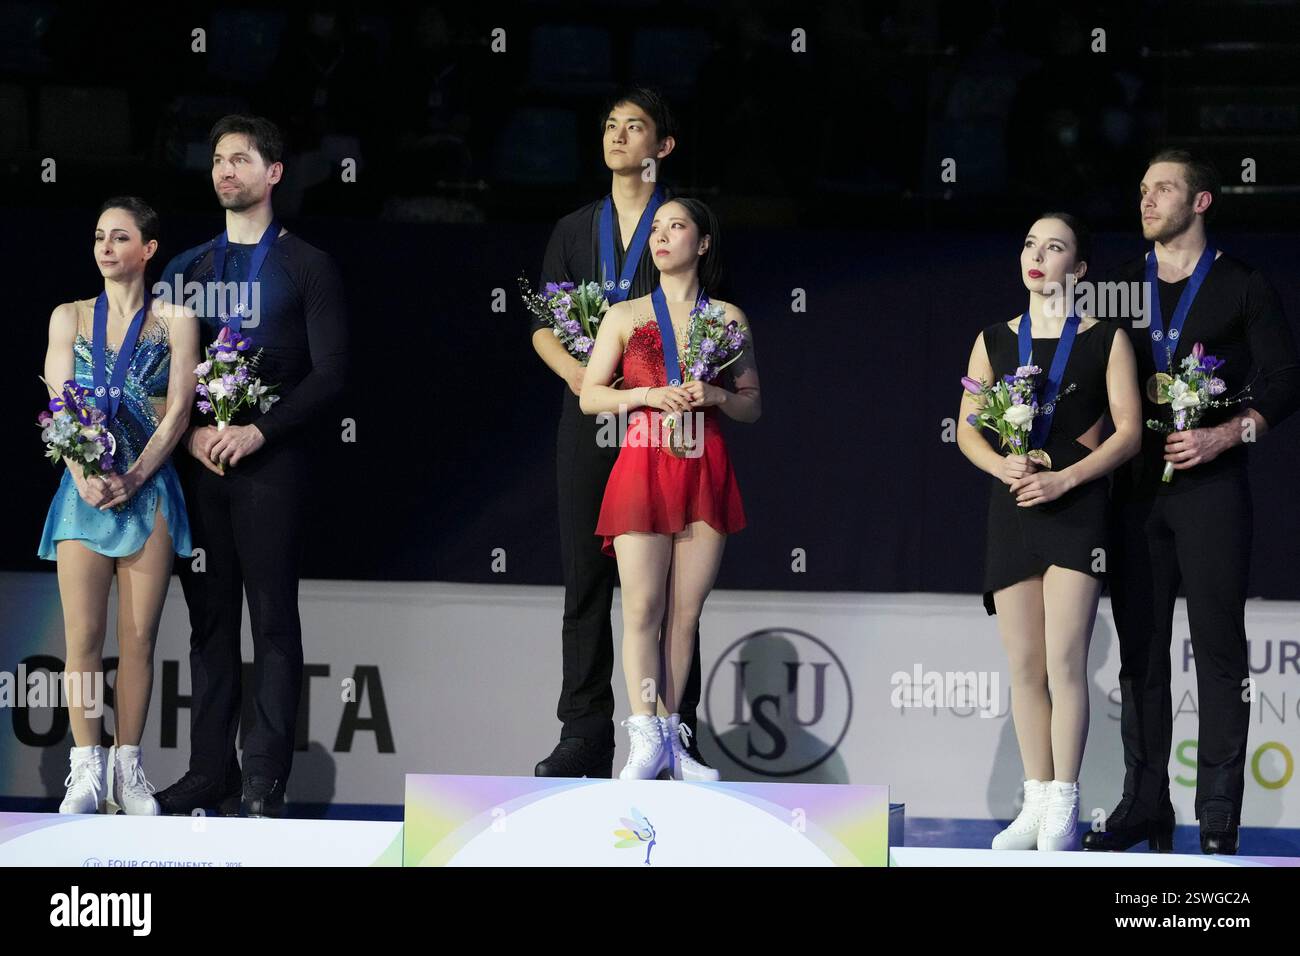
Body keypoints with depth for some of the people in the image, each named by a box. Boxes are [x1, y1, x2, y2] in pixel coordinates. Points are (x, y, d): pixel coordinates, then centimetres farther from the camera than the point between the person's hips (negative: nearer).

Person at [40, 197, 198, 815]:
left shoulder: (174, 320, 4)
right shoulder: (70, 318, 10)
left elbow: (178, 411, -2)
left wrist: (133, 480, -13)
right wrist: (86, 479, -13)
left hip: (148, 487, -1)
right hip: (84, 491, 1)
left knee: (139, 637, -1)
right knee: (82, 636, -5)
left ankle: (128, 769, 6)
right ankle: (87, 770, -3)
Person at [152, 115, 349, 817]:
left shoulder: (306, 267, 5)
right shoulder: (188, 268, 15)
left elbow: (329, 373, -3)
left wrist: (258, 431, -14)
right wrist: (191, 433, -6)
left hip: (271, 463, -4)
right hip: (198, 463, 4)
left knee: (273, 621, -5)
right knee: (209, 621, 4)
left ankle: (264, 781, -6)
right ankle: (211, 772, 6)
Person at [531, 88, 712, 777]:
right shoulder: (575, 230, 18)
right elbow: (543, 325, 13)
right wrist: (576, 372, -7)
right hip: (590, 415, 3)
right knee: (586, 578, 1)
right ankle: (585, 736, 2)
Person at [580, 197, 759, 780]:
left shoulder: (728, 318, 11)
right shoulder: (625, 316, 9)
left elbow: (752, 405, 13)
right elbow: (589, 396, 7)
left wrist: (715, 395, -7)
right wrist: (646, 394, -9)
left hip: (705, 470, 1)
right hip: (644, 468, -1)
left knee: (686, 611, 1)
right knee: (643, 608, -10)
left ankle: (670, 740, 5)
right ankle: (646, 740, -11)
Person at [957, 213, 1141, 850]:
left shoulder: (1105, 341, 2)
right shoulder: (994, 341, 12)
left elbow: (1129, 431, -3)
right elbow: (967, 429, 11)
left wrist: (1064, 478, -14)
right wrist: (1002, 465, -10)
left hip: (1076, 506, -4)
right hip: (1012, 507, 4)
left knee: (1064, 661, -13)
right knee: (1025, 666, 5)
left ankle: (1063, 808, -9)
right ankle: (1036, 804, 11)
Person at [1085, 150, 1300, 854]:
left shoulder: (1243, 288, 4)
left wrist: (1225, 436, -14)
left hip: (1210, 485, -4)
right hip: (1137, 486, 4)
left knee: (1219, 649, -5)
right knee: (1139, 650, 5)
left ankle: (1218, 817, -4)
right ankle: (1145, 806, 9)